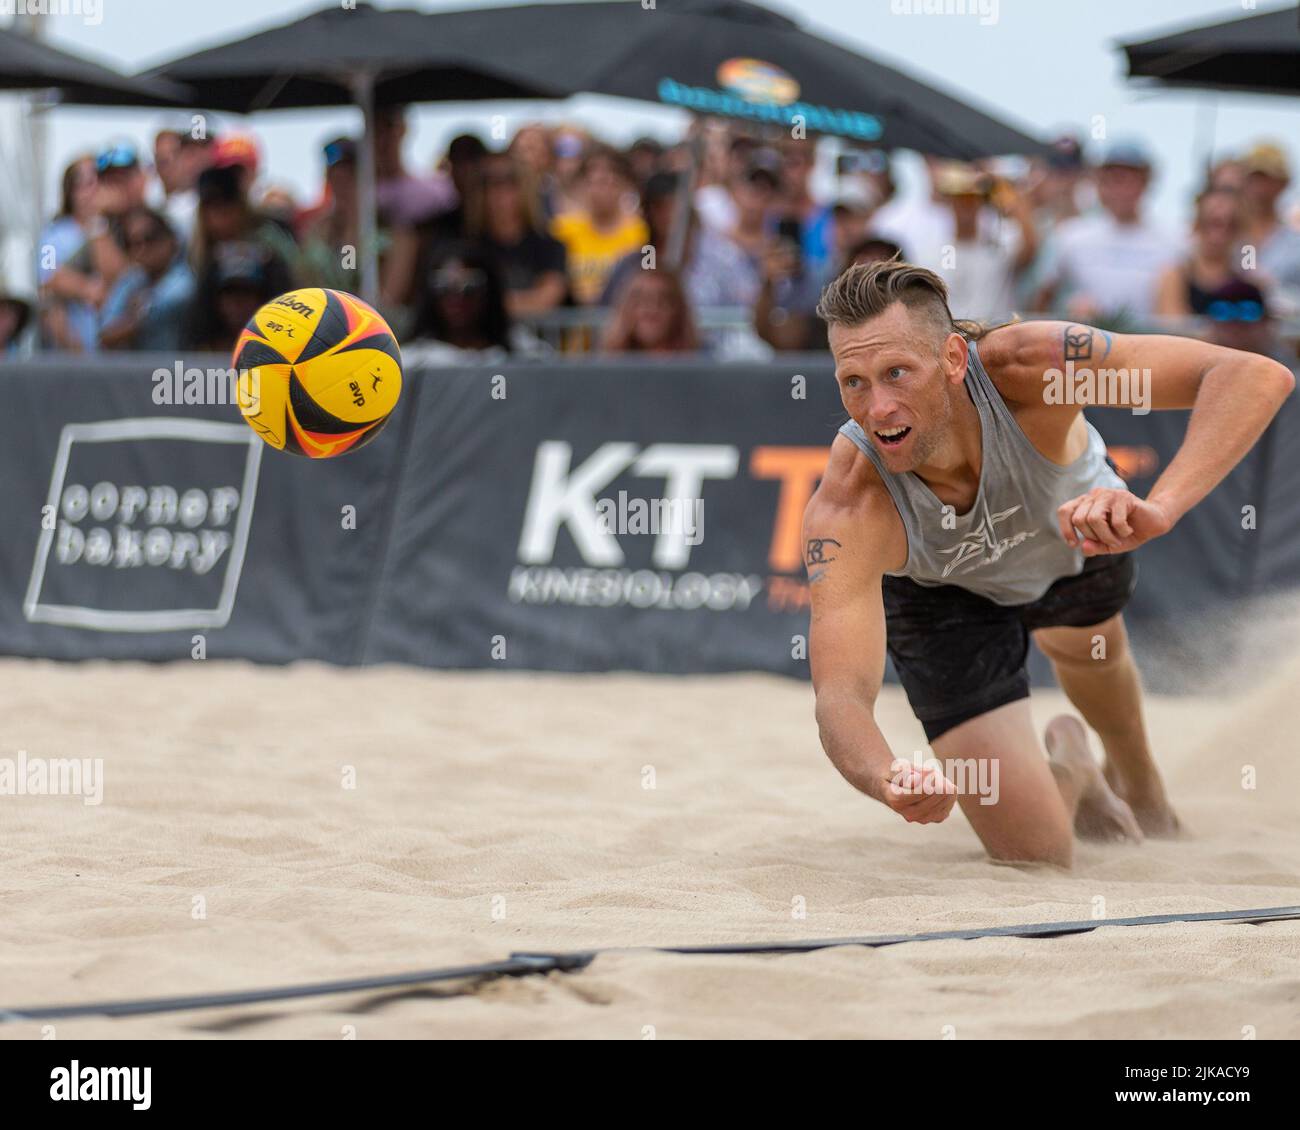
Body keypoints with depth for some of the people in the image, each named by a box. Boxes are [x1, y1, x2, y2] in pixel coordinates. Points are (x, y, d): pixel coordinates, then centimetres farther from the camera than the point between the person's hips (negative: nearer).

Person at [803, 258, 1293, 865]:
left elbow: (1259, 377, -51)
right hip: (942, 590, -1)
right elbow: (839, 697, -45)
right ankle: (1069, 776, 32)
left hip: (1073, 526, 1)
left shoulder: (1028, 365, -45)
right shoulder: (845, 510, -44)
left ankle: (1137, 780, 67)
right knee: (1034, 854, -5)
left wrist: (1157, 508, -66)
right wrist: (891, 781, -69)